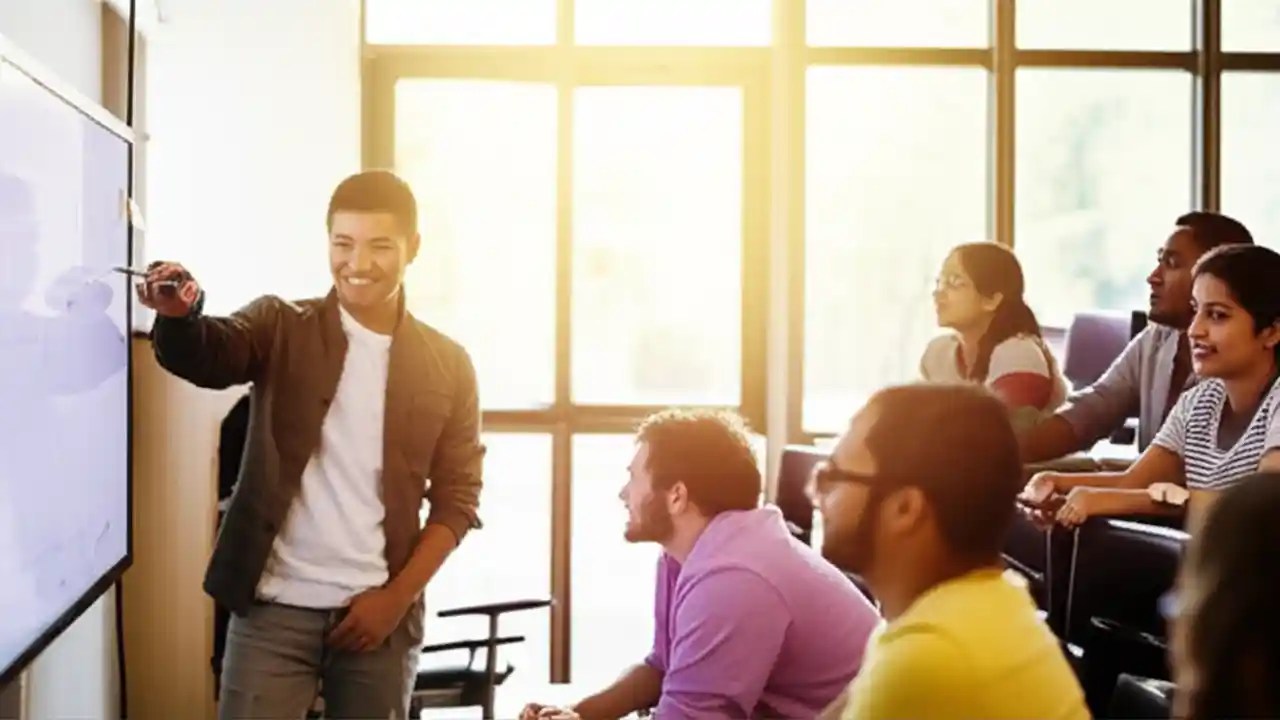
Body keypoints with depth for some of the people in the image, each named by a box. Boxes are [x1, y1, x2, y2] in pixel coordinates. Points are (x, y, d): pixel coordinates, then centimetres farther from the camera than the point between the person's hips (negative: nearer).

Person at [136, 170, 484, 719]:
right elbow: (204, 357, -19)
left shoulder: (448, 366, 3)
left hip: (379, 611, 1)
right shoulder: (280, 328, 1)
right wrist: (179, 314, -41)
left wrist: (397, 598, -4)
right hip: (274, 607, -1)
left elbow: (457, 499, 5)